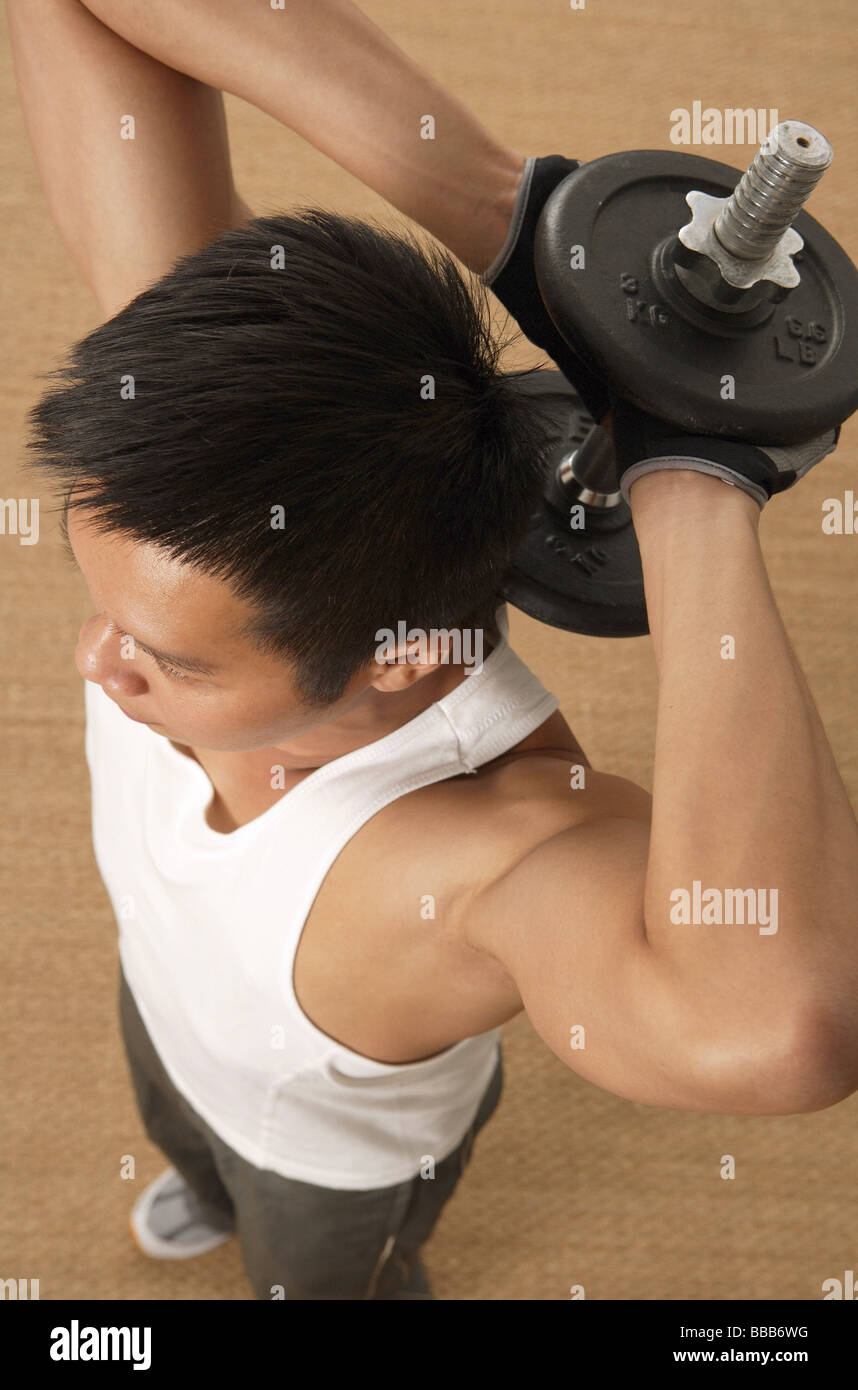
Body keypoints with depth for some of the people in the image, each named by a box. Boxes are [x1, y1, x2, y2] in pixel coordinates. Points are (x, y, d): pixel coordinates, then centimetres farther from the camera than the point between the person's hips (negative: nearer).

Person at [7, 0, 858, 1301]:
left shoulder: (524, 842, -54)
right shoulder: (239, 432, -41)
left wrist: (692, 480, -66)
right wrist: (513, 211, -50)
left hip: (345, 1145, -3)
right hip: (170, 991, 4)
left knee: (320, 1278, 35)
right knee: (181, 1134, 41)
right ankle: (219, 1192, 81)